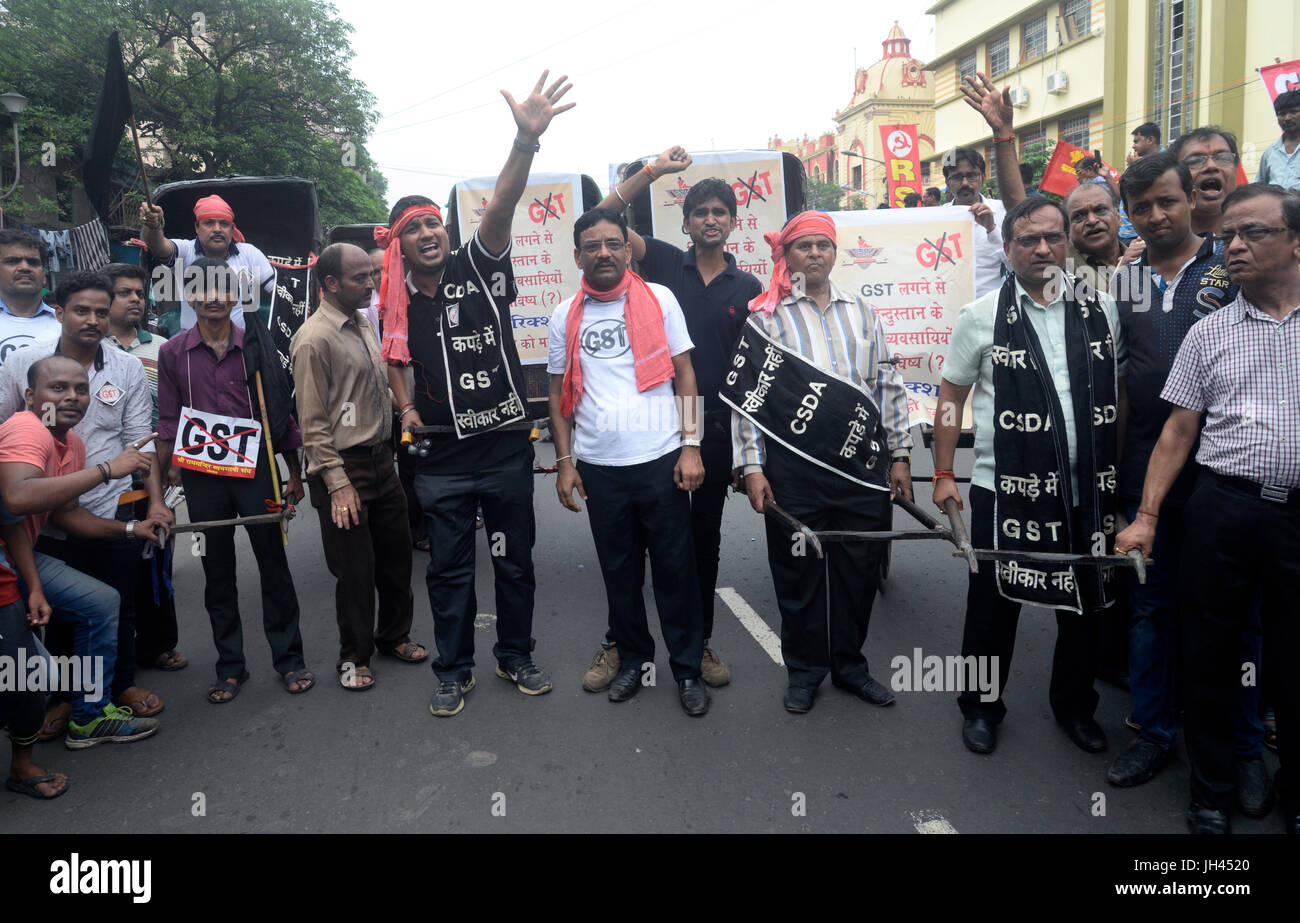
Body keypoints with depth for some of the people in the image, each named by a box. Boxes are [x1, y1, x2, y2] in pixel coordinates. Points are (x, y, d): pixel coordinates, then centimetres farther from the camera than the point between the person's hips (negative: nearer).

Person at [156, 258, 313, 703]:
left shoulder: (256, 346, 1)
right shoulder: (172, 353, 4)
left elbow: (279, 411, 4)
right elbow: (169, 421, 7)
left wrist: (294, 473, 5)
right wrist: (165, 473, 1)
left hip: (256, 470, -1)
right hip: (202, 478, 1)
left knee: (273, 563, 3)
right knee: (217, 571, 10)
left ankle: (290, 659, 16)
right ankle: (230, 667, 21)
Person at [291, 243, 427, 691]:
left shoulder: (364, 323, 10)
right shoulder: (314, 338, -15)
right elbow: (312, 423, -16)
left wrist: (389, 446, 16)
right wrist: (337, 482, -18)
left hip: (381, 458, 8)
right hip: (345, 466, -8)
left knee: (396, 552, 16)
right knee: (355, 566, 3)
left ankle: (394, 635, 36)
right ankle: (355, 656, 22)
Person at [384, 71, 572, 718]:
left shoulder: (478, 268, -5)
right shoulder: (398, 305, 4)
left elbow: (501, 205, -22)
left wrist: (527, 140, -38)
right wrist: (407, 409, 0)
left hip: (506, 445, -2)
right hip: (442, 457, 2)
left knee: (515, 560, 11)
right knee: (448, 568, 10)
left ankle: (516, 656, 31)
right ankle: (453, 672, 26)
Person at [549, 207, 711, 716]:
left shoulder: (658, 298, 2)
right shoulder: (566, 316, 8)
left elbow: (685, 374, 2)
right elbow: (559, 394, 12)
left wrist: (690, 445, -5)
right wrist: (564, 462, 6)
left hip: (659, 459, -2)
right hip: (598, 465, 2)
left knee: (675, 568, 4)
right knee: (619, 570, 12)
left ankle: (687, 668, 18)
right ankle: (633, 659, 28)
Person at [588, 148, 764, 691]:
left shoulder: (748, 288, 7)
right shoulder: (664, 264, 3)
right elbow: (604, 217, -4)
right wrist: (654, 170, -12)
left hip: (715, 427, 2)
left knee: (705, 534, 12)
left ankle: (700, 642, 27)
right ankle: (617, 642, 18)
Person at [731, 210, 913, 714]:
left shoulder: (862, 313, 12)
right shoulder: (765, 317, 1)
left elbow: (888, 386, 14)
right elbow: (745, 396, -2)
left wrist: (899, 455, 10)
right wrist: (752, 468, -7)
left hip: (863, 469, 4)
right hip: (794, 471, -3)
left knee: (859, 568, 12)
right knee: (798, 570, 7)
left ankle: (849, 663, 30)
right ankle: (804, 668, 26)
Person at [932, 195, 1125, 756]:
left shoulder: (1101, 311, 3)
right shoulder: (981, 317, -3)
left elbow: (1120, 395, 9)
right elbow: (950, 398, 2)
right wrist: (943, 473, -1)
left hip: (1088, 491, 3)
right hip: (1005, 490, -2)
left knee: (1085, 604, 15)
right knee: (993, 605, 8)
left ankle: (1074, 706, 37)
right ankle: (981, 708, 29)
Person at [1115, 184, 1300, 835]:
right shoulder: (1209, 332, 7)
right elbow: (1179, 430, 6)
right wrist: (1145, 517, 0)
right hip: (1222, 509, 1)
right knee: (1209, 659, 9)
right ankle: (1211, 795, 27)